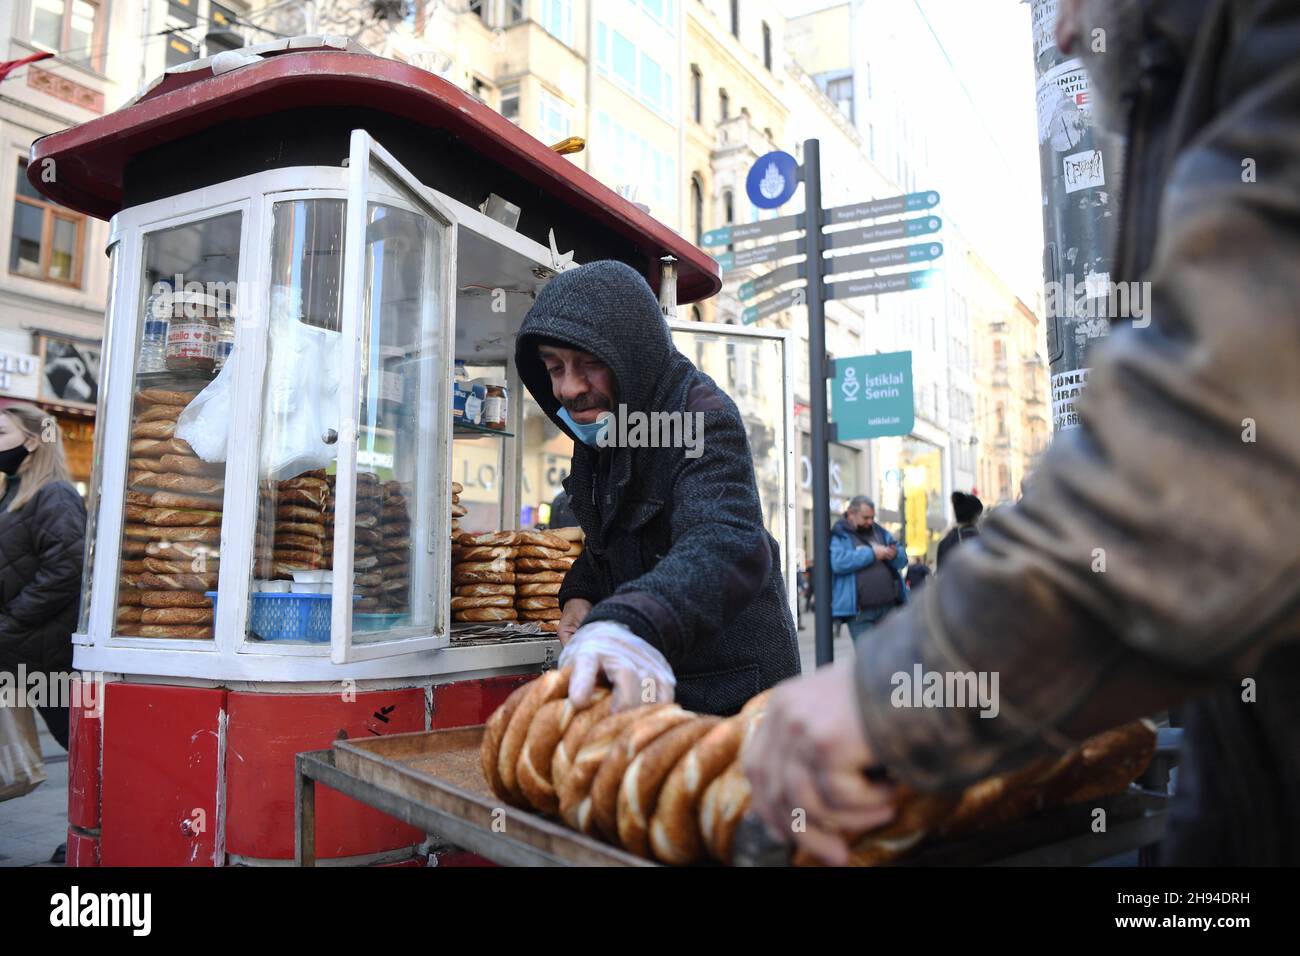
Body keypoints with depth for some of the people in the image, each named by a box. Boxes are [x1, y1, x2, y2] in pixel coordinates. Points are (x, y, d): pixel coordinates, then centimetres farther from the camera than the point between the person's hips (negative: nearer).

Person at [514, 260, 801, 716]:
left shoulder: (703, 418, -23)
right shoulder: (596, 430, 4)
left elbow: (728, 544, -41)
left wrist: (632, 625, -59)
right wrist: (580, 593, 0)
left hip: (730, 692, -8)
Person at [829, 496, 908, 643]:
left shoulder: (880, 532, 17)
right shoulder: (838, 536, -1)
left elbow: (902, 559, 16)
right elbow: (838, 562, -19)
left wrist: (895, 555, -8)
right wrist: (871, 553, -17)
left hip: (889, 607, 5)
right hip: (859, 611, -5)